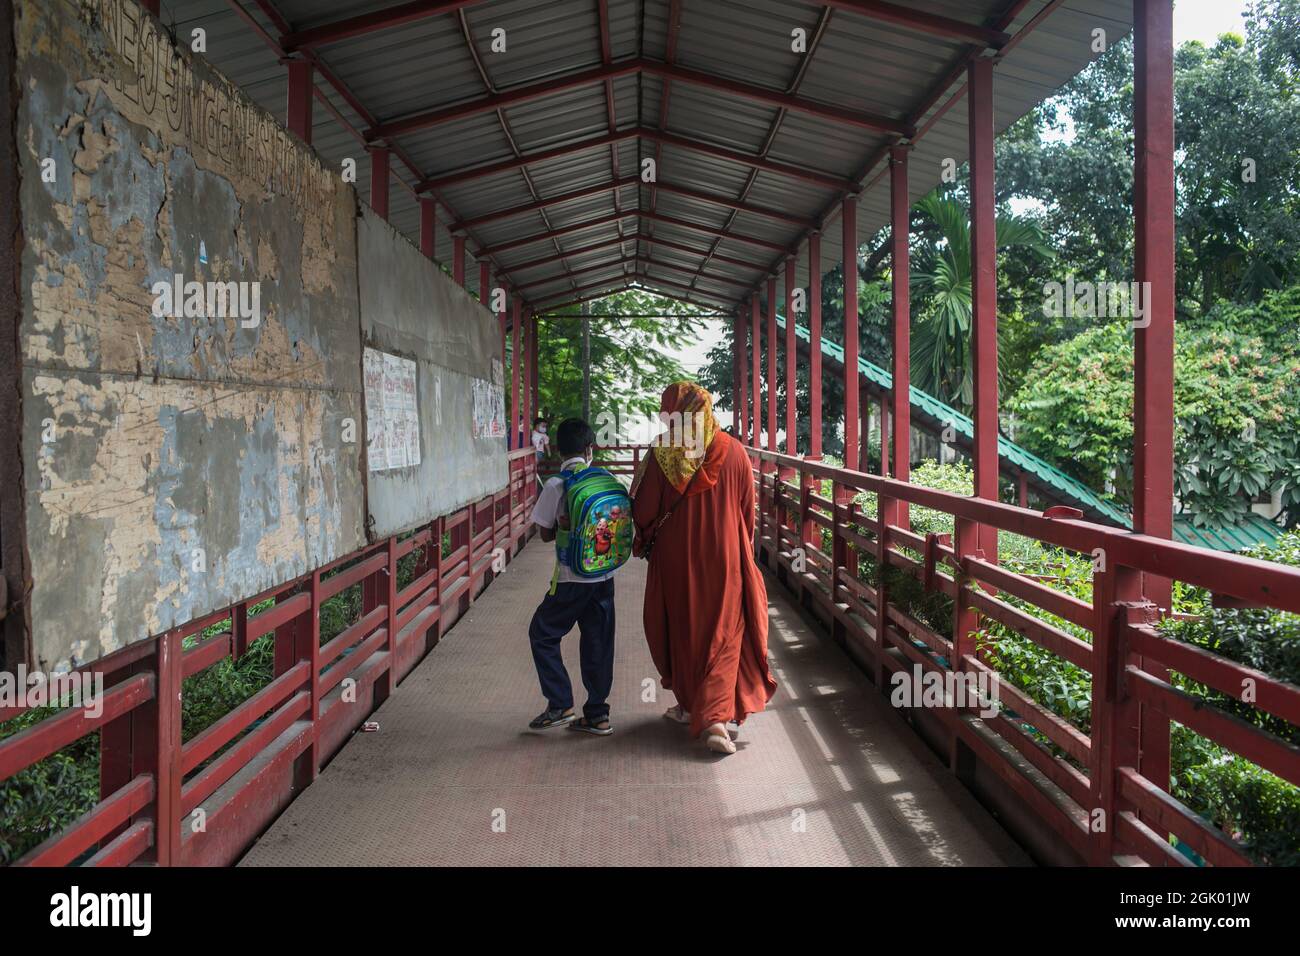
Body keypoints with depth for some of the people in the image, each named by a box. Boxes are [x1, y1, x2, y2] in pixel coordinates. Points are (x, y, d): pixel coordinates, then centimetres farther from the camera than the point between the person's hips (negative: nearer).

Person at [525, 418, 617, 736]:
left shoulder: (555, 486, -10)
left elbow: (546, 533, -4)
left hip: (571, 579, -4)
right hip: (604, 577, 4)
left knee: (542, 635, 13)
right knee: (598, 643, 12)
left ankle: (560, 706, 9)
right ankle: (597, 715, 16)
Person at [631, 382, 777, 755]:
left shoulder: (661, 454, -10)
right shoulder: (733, 451, -5)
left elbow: (643, 511, -7)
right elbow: (747, 509, 2)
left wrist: (645, 541, 14)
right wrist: (744, 550, 16)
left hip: (675, 559, 0)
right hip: (725, 558, 0)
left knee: (682, 630, 17)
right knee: (723, 636, 5)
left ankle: (690, 705, 31)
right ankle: (716, 716, -8)